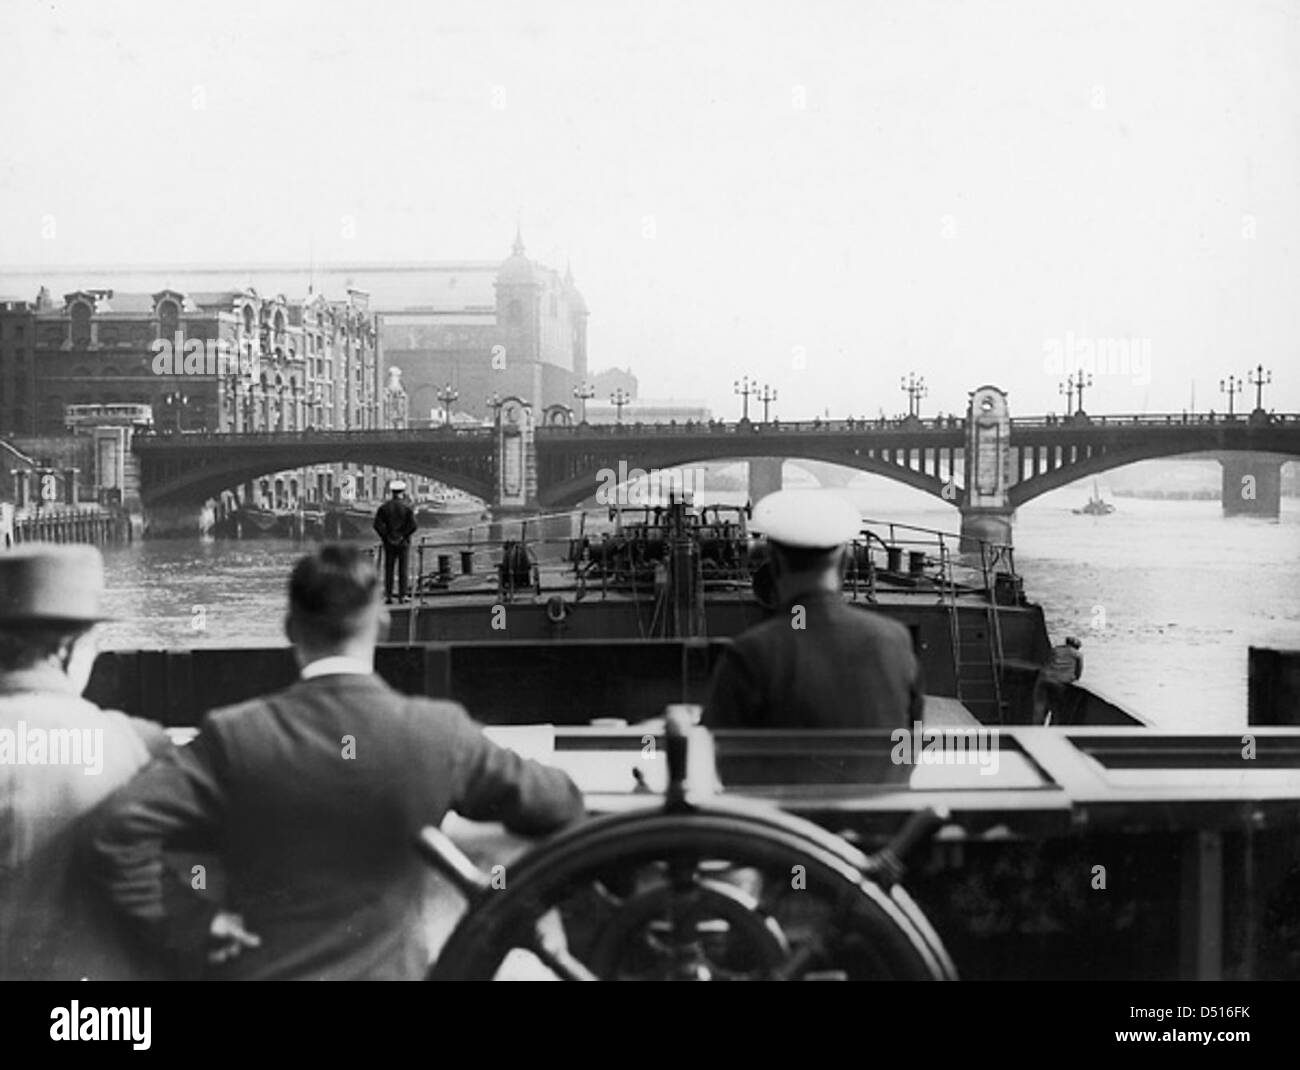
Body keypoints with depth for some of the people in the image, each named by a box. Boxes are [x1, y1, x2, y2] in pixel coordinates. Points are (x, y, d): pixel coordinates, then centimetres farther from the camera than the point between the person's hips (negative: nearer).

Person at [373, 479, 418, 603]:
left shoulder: (384, 507, 2)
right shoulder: (407, 508, -5)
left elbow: (377, 524, -6)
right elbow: (413, 525, -13)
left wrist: (386, 537, -2)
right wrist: (403, 536, -5)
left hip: (389, 543, 2)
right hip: (403, 543, -2)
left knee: (388, 569, 6)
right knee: (403, 569, 3)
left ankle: (388, 596, 3)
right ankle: (402, 596, 2)